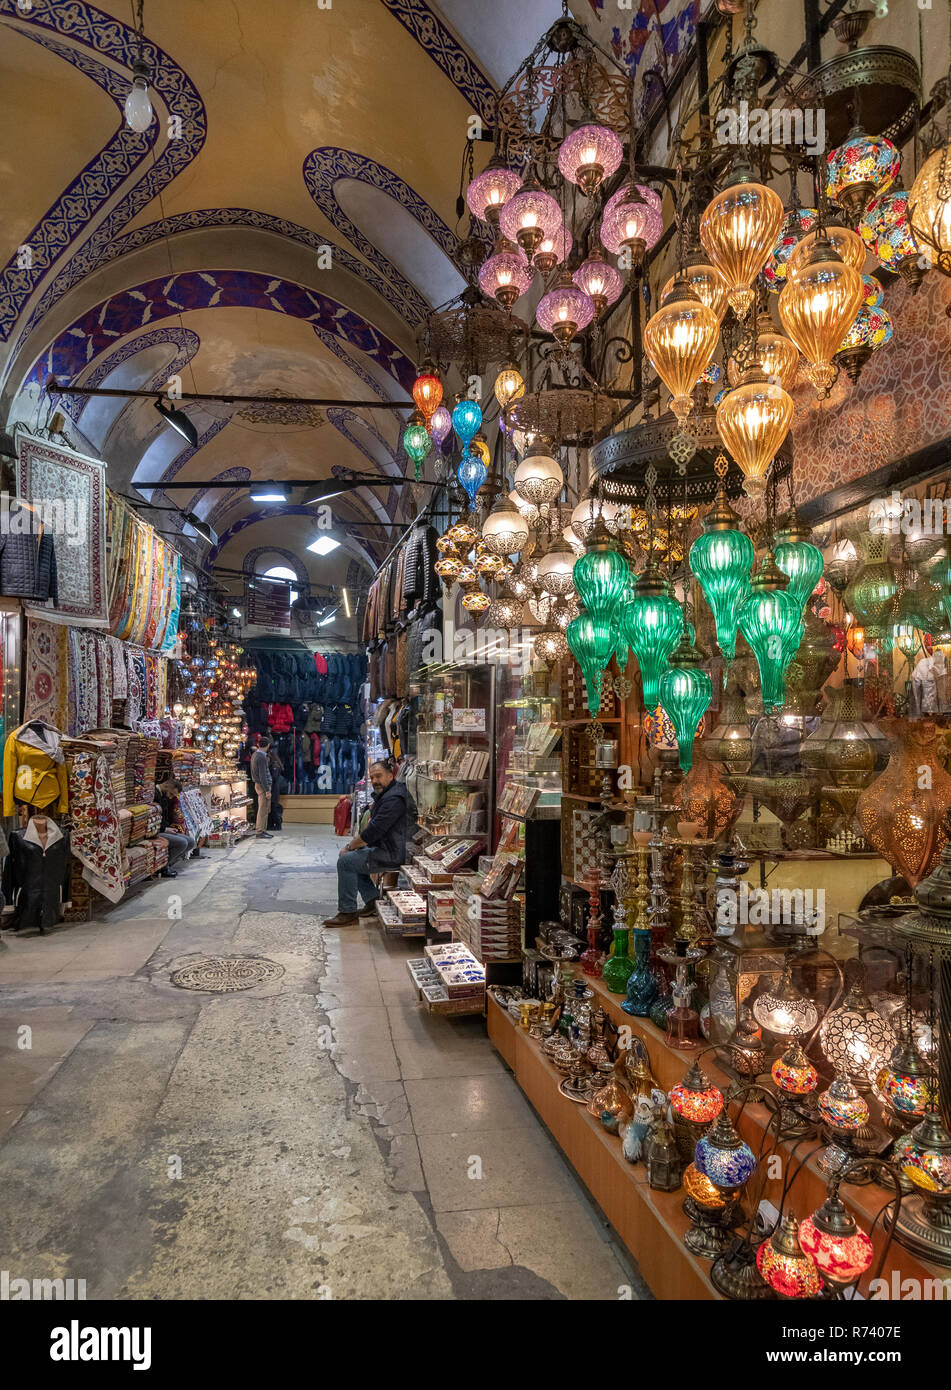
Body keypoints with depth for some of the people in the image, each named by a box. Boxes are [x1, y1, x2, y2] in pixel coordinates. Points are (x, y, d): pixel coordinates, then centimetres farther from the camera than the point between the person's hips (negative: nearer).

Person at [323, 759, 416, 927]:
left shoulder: (394, 798, -21)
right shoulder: (385, 794, 16)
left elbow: (373, 831, -25)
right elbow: (371, 824, 20)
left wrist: (350, 847, -12)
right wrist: (353, 844, 5)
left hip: (391, 854, -11)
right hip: (385, 848, 11)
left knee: (346, 861, -14)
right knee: (353, 857, 20)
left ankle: (347, 913, -6)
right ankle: (373, 902, 19)